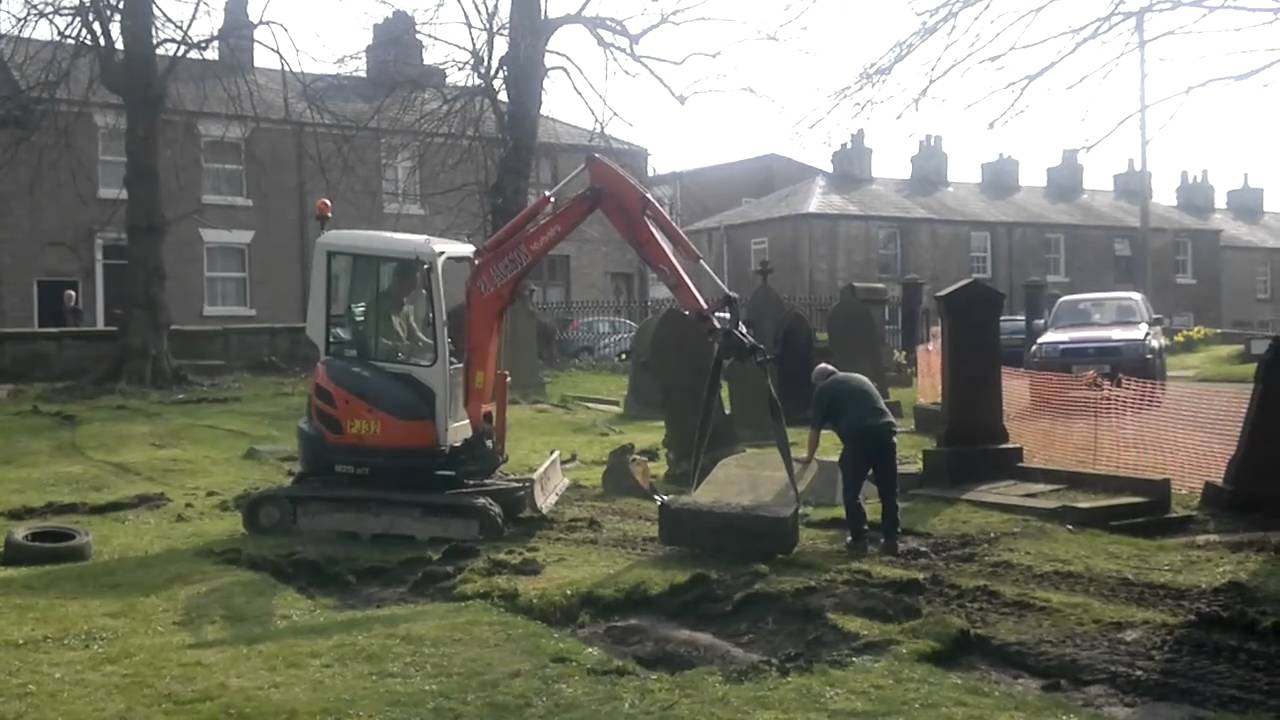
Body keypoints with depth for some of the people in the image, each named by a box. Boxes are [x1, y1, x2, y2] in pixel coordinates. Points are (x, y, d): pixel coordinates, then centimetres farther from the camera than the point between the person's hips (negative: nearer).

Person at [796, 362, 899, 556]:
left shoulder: (823, 389, 14)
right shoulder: (860, 379, 31)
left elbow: (816, 429, 14)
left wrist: (809, 457, 26)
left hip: (859, 437, -5)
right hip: (886, 431, 5)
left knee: (852, 492, 9)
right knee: (889, 492, 12)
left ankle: (858, 540, 10)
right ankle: (891, 540, 14)